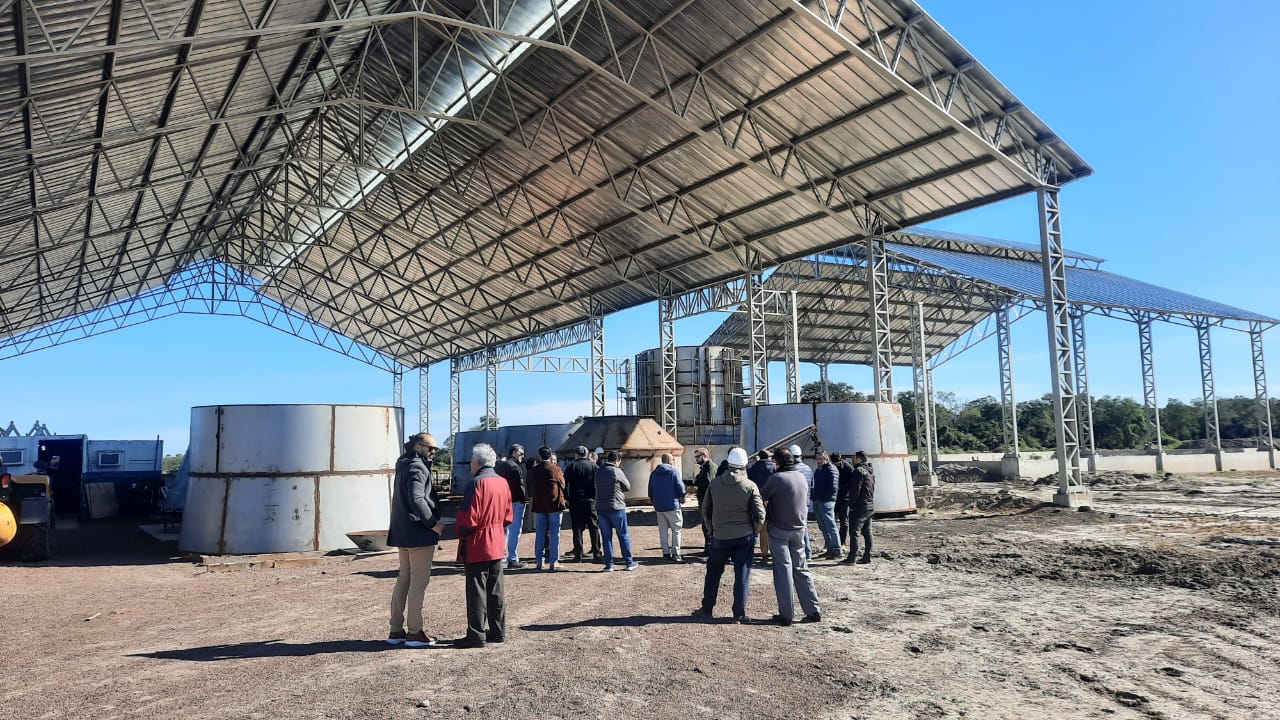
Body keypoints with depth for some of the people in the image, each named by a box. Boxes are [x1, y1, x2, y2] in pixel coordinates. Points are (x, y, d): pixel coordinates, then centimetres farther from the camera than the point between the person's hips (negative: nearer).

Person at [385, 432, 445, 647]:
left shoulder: (404, 466, 16)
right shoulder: (417, 468, -15)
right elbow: (417, 500, -27)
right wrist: (433, 523, -19)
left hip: (403, 533, 10)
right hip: (419, 533, -10)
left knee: (404, 579, 15)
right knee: (419, 581, -3)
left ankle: (396, 631, 21)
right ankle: (414, 632, 3)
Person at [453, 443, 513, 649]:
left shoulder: (476, 483, -16)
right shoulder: (503, 482, 7)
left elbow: (468, 517, -18)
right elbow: (508, 516, 12)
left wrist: (461, 535, -1)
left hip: (477, 547, -7)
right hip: (497, 545, 7)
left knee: (477, 591, -1)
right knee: (496, 590, 13)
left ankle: (476, 635, 3)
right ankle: (498, 631, 20)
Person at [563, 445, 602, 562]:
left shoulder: (571, 466, 0)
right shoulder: (593, 466, 2)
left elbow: (565, 484, -3)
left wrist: (566, 498, 4)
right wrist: (596, 498, 5)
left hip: (575, 501, -1)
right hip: (591, 501, 1)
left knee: (577, 528, 3)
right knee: (594, 528, 7)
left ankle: (578, 555, 2)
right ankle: (596, 554, 5)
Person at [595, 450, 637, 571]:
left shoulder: (598, 472, 6)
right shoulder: (617, 472, -9)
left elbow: (597, 487, 13)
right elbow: (627, 487, 1)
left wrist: (610, 488, 9)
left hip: (601, 508, 4)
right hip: (616, 508, -4)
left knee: (606, 537, 7)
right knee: (623, 536, 7)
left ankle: (609, 565, 7)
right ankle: (629, 562, 13)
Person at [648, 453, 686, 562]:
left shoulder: (654, 473, 10)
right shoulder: (674, 470, -7)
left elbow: (650, 492, 14)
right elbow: (680, 487, -12)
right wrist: (682, 496, 7)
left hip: (658, 507, 5)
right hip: (672, 505, -5)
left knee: (663, 530, 12)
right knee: (676, 529, 1)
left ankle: (666, 553, 12)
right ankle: (675, 554, -3)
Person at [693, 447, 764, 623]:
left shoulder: (715, 483, -2)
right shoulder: (750, 486, -9)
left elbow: (706, 511, 6)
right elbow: (760, 514, -8)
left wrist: (711, 529, 19)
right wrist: (754, 532, 7)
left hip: (719, 536, 2)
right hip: (744, 537, -2)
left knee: (713, 572, 16)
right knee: (742, 575, 6)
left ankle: (706, 609, 25)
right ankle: (739, 614, 9)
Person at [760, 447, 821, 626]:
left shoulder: (776, 478, -16)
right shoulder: (801, 477, 3)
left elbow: (761, 498, -8)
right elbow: (805, 502, 12)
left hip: (779, 529, -5)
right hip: (798, 529, 5)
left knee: (783, 569, 0)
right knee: (801, 568, 14)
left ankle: (786, 614, 3)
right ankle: (813, 610, 14)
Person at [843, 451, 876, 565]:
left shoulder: (859, 470, -14)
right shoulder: (871, 471, 15)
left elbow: (855, 489, -18)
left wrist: (851, 504, -12)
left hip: (860, 506, -9)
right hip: (871, 506, 9)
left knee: (854, 531, -5)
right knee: (867, 532, 11)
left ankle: (852, 556, -6)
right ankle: (867, 556, 12)